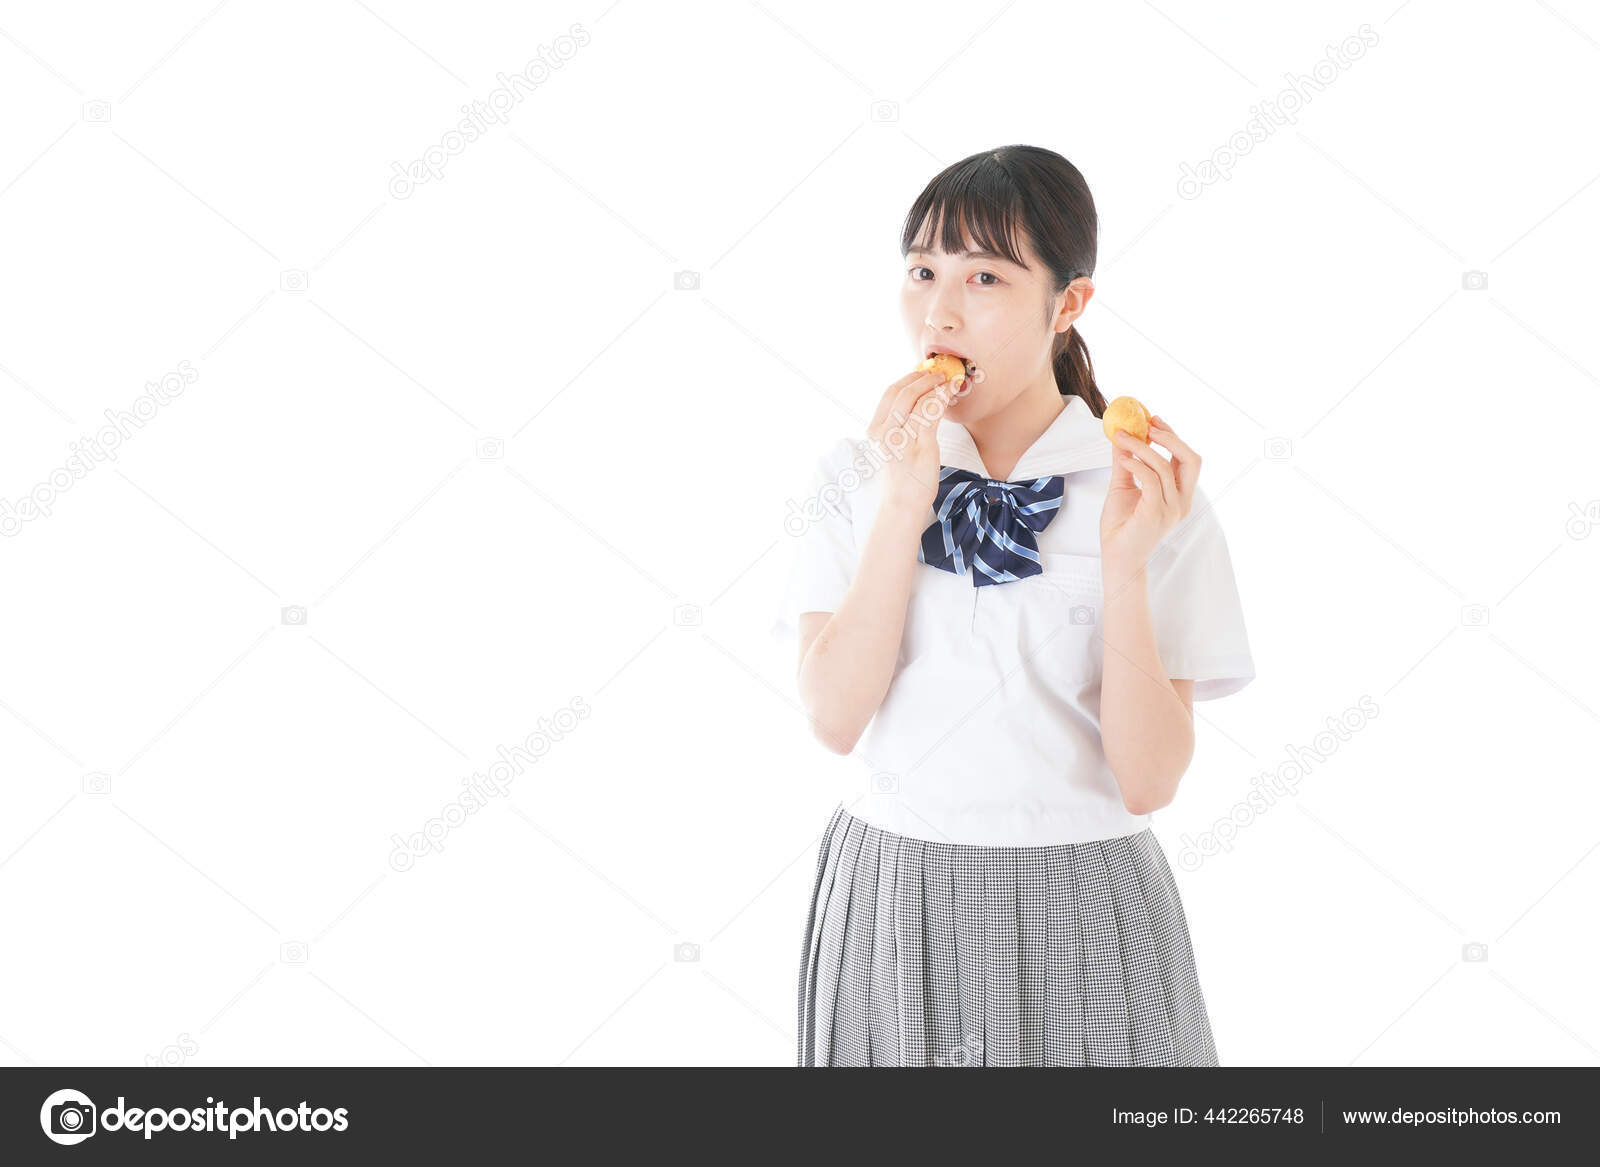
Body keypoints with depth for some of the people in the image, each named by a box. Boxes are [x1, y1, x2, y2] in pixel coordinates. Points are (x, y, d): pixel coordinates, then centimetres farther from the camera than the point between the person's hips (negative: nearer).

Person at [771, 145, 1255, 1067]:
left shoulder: (1153, 491, -7)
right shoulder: (854, 477, -1)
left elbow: (1149, 780, -12)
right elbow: (835, 718, -11)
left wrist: (1126, 560, -21)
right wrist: (903, 508, -17)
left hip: (1078, 907, -1)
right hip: (890, 898, 2)